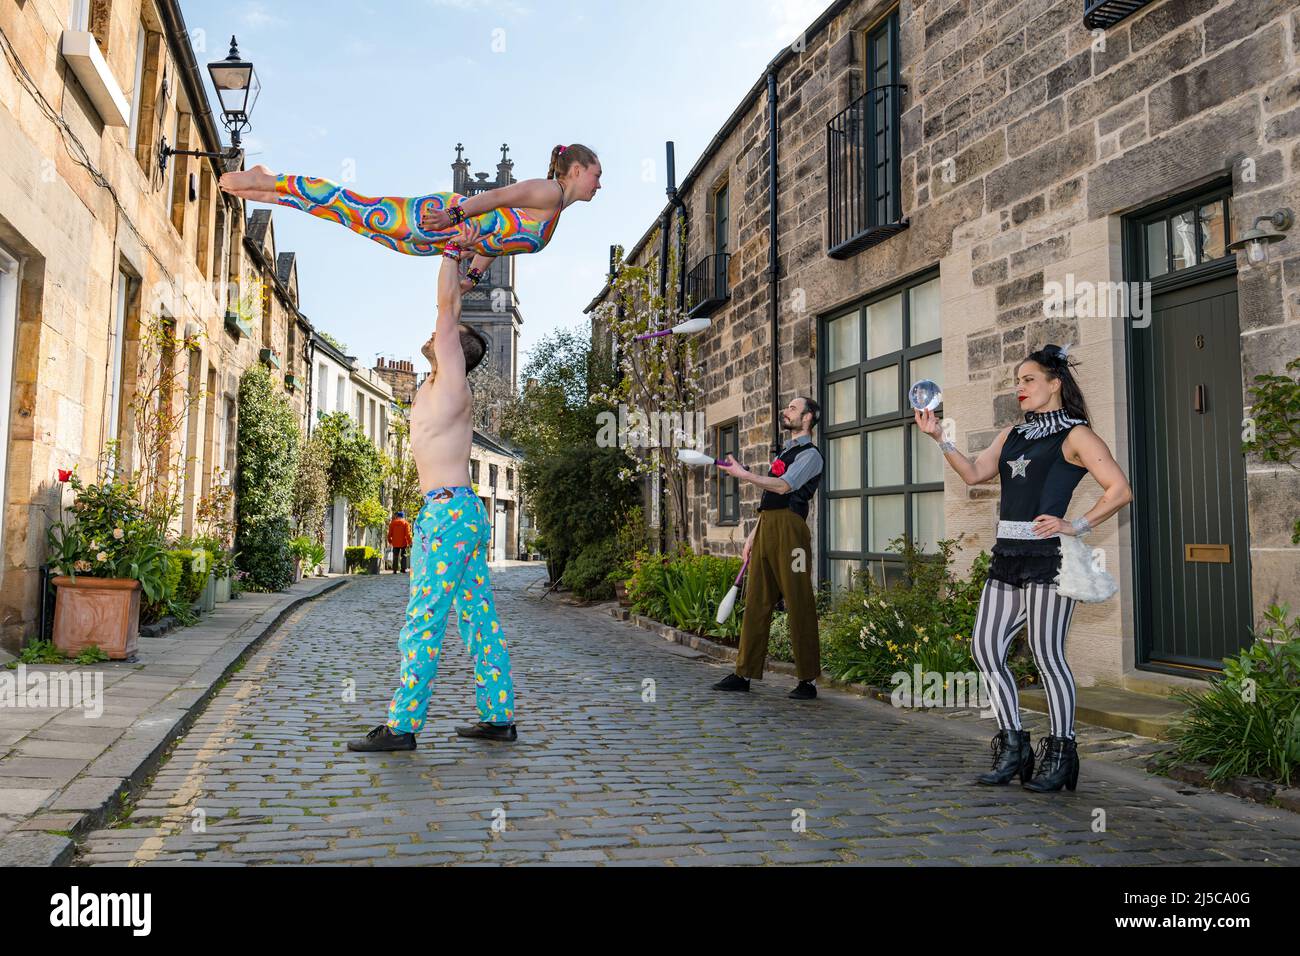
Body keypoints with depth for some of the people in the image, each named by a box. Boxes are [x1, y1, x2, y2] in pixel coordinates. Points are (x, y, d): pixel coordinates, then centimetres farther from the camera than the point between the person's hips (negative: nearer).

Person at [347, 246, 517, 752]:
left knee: (424, 619, -8)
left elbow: (447, 308, -6)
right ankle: (498, 717, 13)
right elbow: (449, 311, 28)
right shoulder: (435, 386, 18)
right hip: (462, 513, 10)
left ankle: (401, 725, -5)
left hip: (449, 511, -10)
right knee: (479, 616, 8)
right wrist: (457, 264, 28)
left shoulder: (450, 384, -6)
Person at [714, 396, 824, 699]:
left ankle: (807, 680, 0)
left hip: (789, 529, -8)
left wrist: (743, 474, -13)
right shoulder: (784, 452, 26)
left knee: (798, 604, -5)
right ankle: (744, 674, 10)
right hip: (767, 528, 9)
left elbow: (782, 487, -17)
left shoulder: (810, 454, -1)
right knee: (756, 602, 6)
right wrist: (753, 536, 21)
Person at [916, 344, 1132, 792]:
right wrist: (938, 437, 1)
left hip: (1047, 554, -7)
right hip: (1008, 553, 7)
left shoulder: (1074, 435, -1)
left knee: (1047, 652, -4)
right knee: (985, 646, 4)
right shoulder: (1012, 434, 19)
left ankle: (1060, 753, 10)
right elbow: (974, 473, 10)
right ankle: (1013, 745, 16)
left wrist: (1077, 525, -14)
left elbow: (1120, 490, -7)